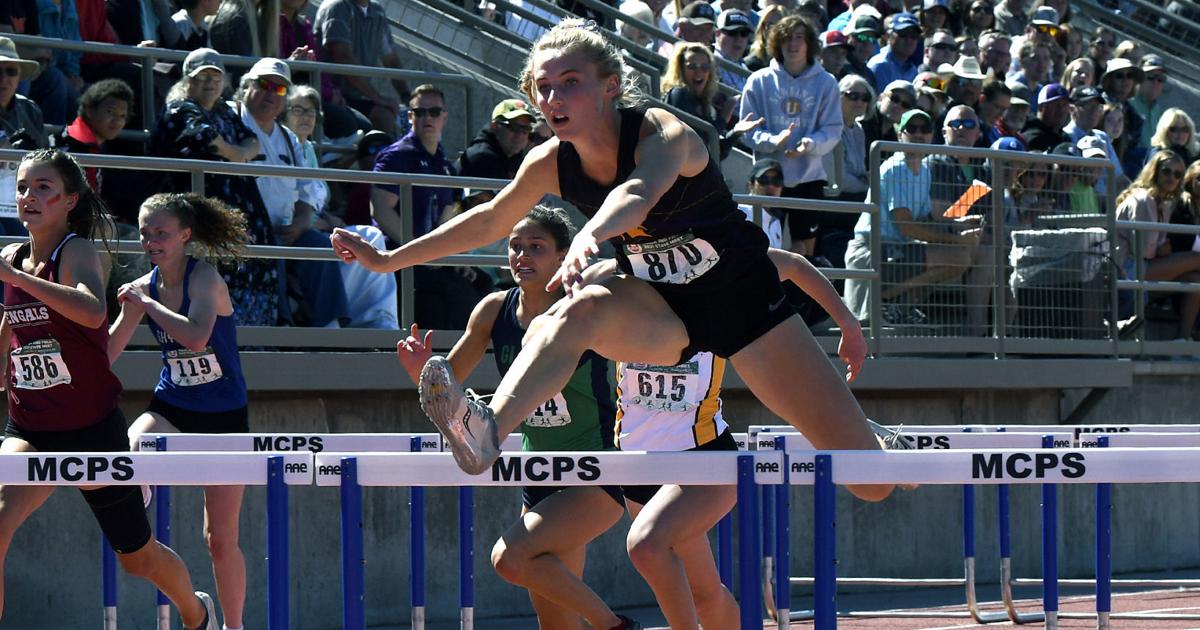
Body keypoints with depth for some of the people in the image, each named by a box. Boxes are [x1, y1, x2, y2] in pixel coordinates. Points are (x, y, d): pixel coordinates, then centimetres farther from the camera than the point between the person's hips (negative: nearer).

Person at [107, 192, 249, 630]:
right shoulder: (145, 287, 0)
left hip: (224, 416, -4)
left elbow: (196, 336, -35)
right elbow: (105, 352, 8)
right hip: (172, 408, 4)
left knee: (220, 538, 2)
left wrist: (145, 303, -26)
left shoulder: (204, 278, -16)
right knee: (137, 444, -39)